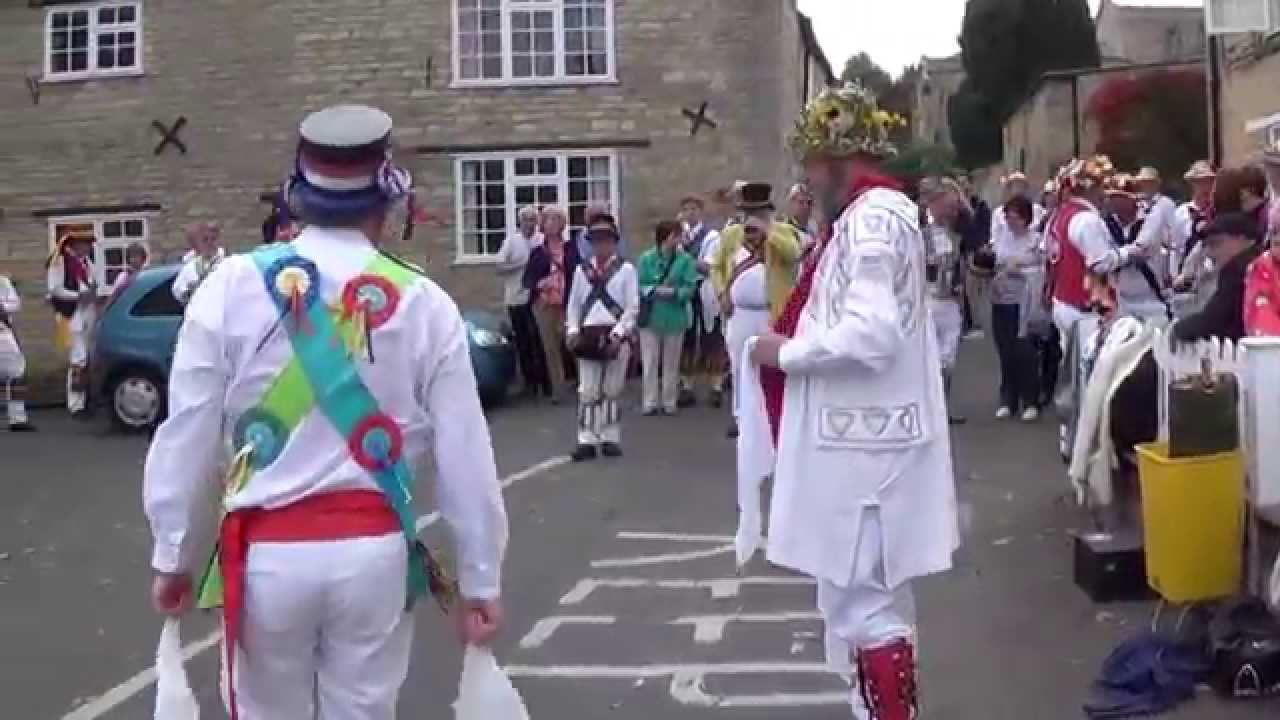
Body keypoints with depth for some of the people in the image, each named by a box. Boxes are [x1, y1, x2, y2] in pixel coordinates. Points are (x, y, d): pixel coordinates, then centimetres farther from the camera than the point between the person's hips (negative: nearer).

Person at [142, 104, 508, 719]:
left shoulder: (233, 286, -5)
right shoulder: (423, 300, -4)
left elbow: (186, 433, -4)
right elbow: (465, 454, -4)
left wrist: (170, 555, 8)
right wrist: (480, 580, 5)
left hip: (268, 552, 0)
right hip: (375, 550, 0)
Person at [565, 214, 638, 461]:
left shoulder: (626, 269, 0)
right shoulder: (581, 269, 10)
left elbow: (633, 307, -4)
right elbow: (574, 304, 12)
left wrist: (617, 334, -14)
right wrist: (572, 331, -1)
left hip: (615, 336, -2)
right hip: (588, 335, 2)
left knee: (612, 390, 5)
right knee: (587, 391, 0)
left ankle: (610, 439, 12)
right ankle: (587, 441, 1)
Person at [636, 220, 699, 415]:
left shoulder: (686, 260, -4)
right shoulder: (646, 258, -4)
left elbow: (690, 287, -8)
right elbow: (640, 285, -5)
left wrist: (674, 292, -23)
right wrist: (655, 290, -21)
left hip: (675, 316, 0)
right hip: (650, 316, 0)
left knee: (671, 362, 10)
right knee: (650, 362, 3)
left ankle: (669, 402, 20)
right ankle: (650, 402, 12)